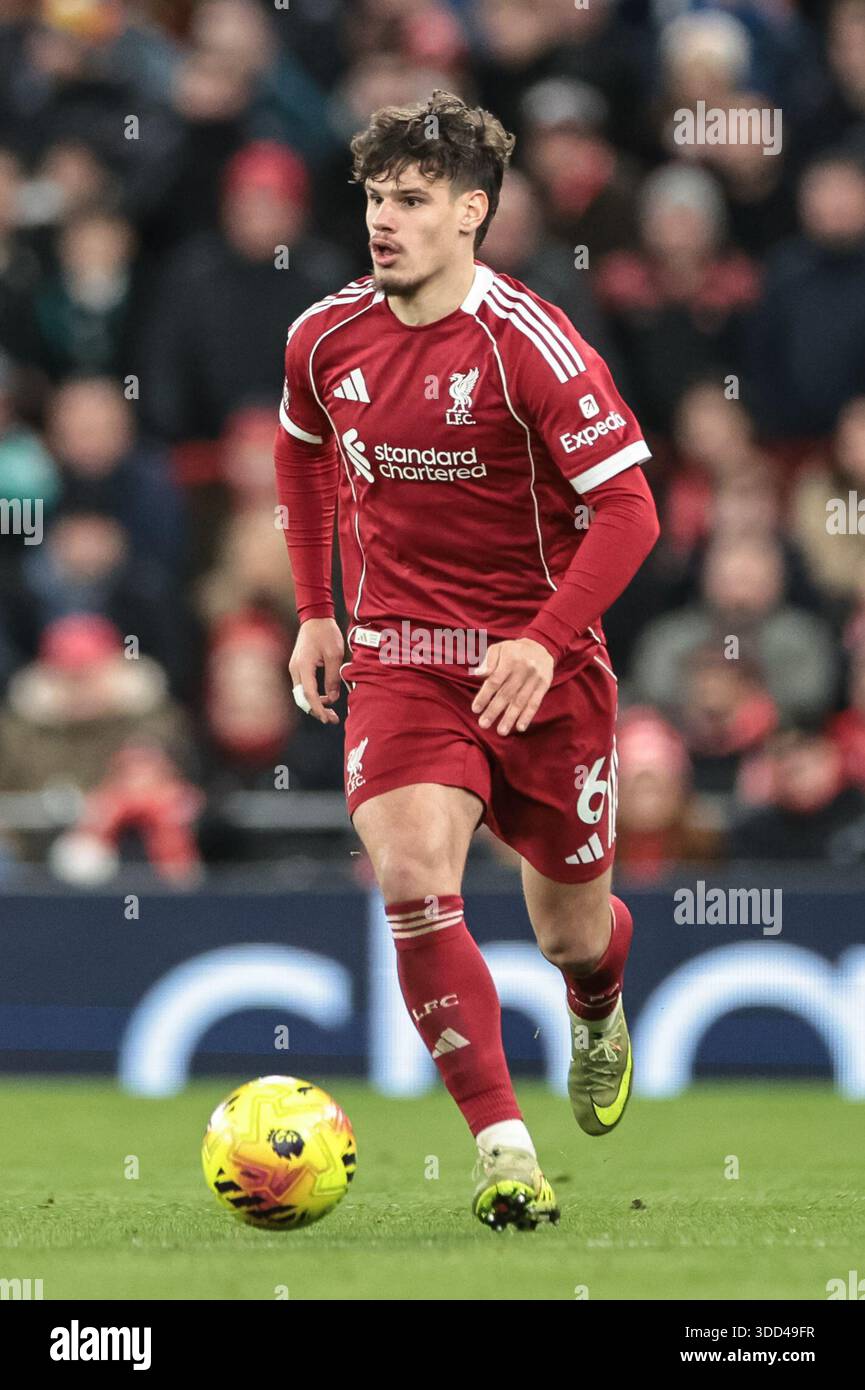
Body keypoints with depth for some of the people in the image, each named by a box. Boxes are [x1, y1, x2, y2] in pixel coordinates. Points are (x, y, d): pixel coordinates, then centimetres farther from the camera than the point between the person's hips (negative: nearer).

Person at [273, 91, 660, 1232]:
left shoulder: (528, 343, -15)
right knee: (411, 878, -23)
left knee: (571, 930, 10)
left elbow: (626, 509, -14)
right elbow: (303, 454, 22)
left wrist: (544, 642, -23)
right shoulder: (326, 338, 0)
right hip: (399, 661, 2)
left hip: (543, 666, -2)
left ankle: (600, 1017, 50)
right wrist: (315, 611, 17)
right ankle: (504, 1150, -21)